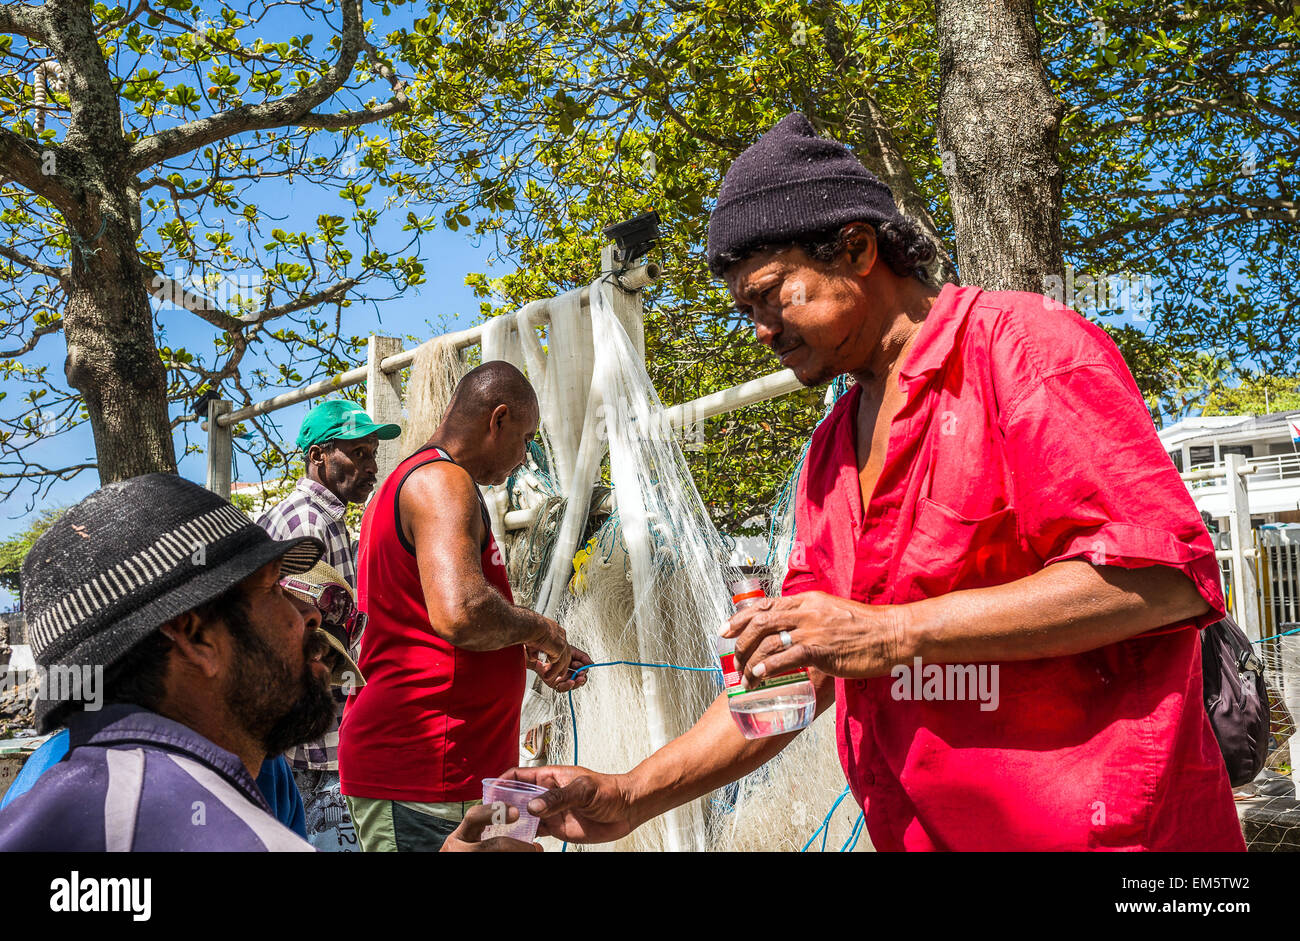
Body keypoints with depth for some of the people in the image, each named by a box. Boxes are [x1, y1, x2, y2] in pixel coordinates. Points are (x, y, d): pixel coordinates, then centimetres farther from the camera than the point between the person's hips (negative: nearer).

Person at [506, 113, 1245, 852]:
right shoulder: (832, 451, 10)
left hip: (1098, 827, -6)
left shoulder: (1019, 342, -10)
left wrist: (895, 632, -21)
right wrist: (630, 798, 3)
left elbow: (1167, 575, -20)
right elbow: (799, 671, 11)